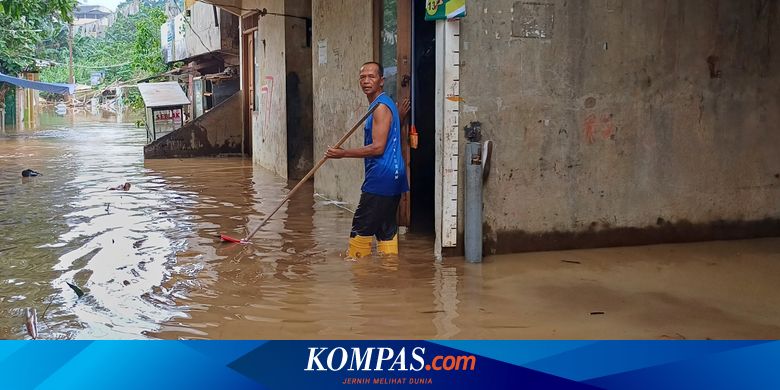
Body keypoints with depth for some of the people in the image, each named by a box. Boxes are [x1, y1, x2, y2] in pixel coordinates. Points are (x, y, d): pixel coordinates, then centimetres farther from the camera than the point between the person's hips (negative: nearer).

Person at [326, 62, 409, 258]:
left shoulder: (381, 107, -13)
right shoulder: (383, 104, 18)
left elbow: (378, 148, -19)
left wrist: (343, 153, -15)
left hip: (381, 177, -10)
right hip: (392, 176, 10)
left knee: (361, 228, -5)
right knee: (386, 229, 12)